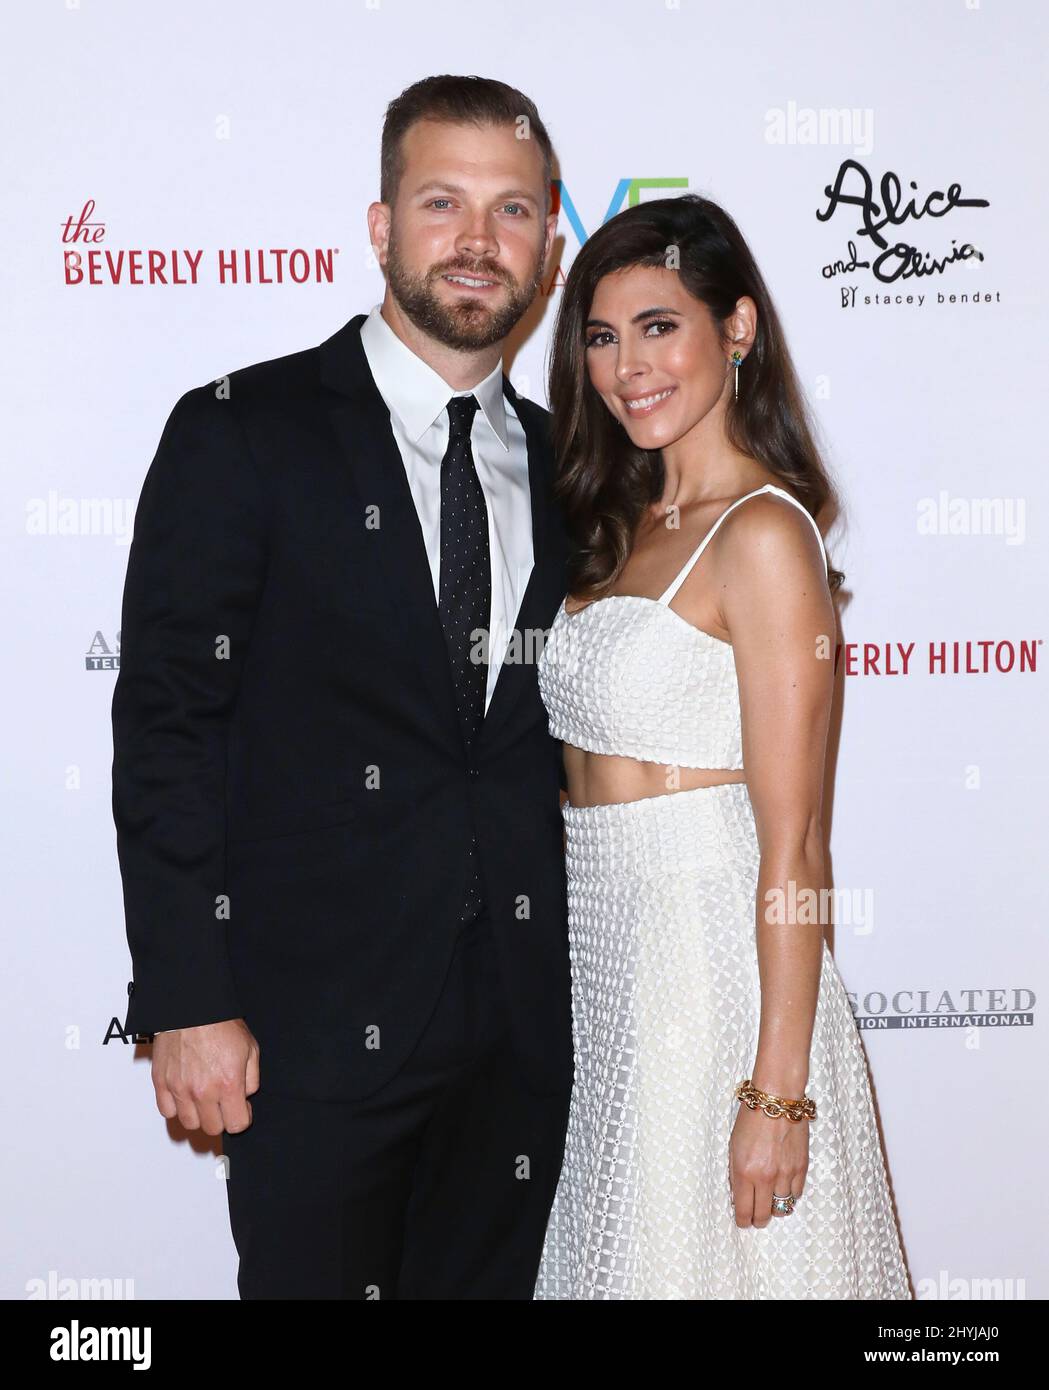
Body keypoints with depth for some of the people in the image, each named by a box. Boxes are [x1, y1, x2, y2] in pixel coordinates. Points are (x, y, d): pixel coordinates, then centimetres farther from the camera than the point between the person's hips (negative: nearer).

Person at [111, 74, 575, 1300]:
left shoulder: (557, 462, 10)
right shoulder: (242, 433, -5)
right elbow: (165, 727, -9)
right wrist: (186, 1004, -13)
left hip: (520, 1022, 5)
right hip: (316, 1016, -4)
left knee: (489, 1280, 16)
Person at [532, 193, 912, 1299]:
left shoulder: (762, 533, -14)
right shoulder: (623, 524, 11)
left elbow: (791, 847, -18)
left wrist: (776, 1093, -19)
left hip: (711, 954, -8)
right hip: (596, 950, 8)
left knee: (705, 1257, 6)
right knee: (621, 1250, 18)